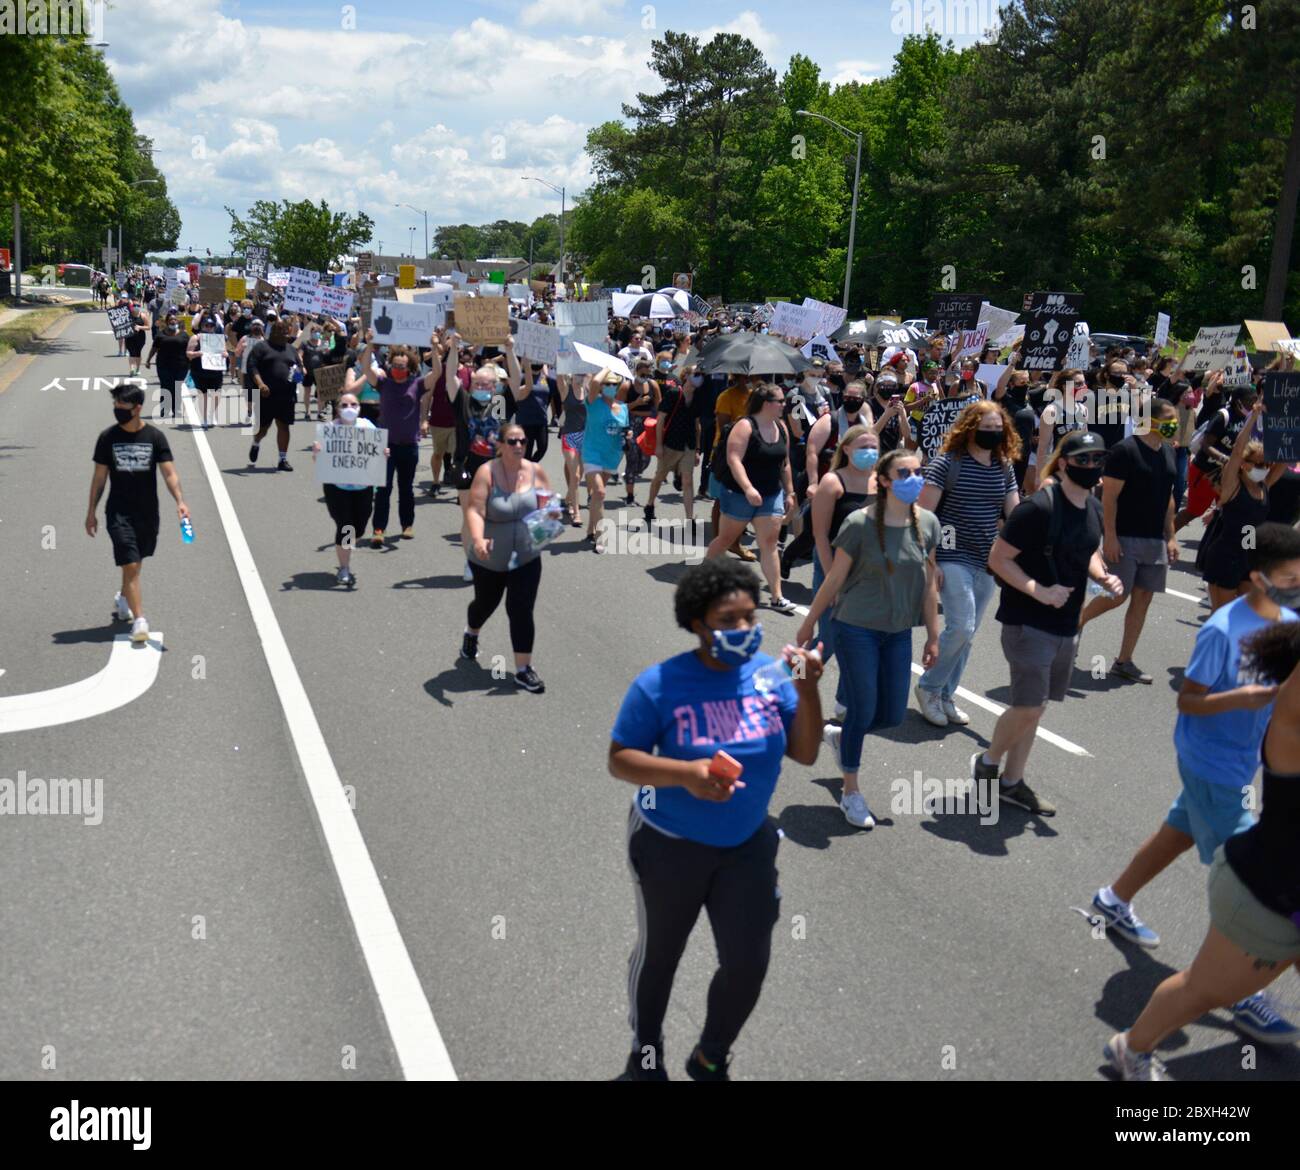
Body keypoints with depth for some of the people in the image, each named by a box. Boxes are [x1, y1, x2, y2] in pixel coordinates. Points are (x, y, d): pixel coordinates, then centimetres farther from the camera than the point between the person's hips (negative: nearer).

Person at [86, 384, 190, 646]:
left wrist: (179, 501, -27)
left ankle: (122, 600, 45)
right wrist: (91, 512, 5)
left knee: (135, 563, 18)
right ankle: (139, 621, -10)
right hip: (119, 513, -2)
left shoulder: (155, 436, -4)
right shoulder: (108, 437, -2)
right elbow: (99, 477, 4)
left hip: (148, 513, 2)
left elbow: (169, 472, -11)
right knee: (130, 566, -10)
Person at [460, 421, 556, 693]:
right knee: (486, 603, 21)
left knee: (522, 610, -7)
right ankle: (471, 633, 55)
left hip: (526, 557, 1)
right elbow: (474, 510, -26)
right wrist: (477, 540, -43)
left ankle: (523, 669, 1)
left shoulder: (536, 471, -6)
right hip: (489, 559, -1)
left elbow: (549, 501, 8)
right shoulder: (487, 472, -17)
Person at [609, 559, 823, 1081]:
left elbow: (805, 753, -8)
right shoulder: (660, 683, -20)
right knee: (658, 954, 17)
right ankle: (645, 1054, 45)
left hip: (748, 845, 3)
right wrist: (686, 773, -33)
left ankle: (711, 1059, 37)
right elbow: (618, 760, -17)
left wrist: (807, 690, -24)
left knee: (748, 964, 8)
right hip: (669, 844, -3)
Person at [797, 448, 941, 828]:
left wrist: (933, 636, 8)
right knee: (863, 710, 0)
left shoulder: (927, 523, -1)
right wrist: (809, 624, 2)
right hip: (857, 629, -5)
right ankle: (851, 792, 20)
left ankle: (838, 734, 39)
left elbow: (929, 583, 6)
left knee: (892, 715, 8)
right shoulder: (860, 524, -14)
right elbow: (835, 579, -5)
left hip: (899, 633, 5)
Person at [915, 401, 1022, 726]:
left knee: (967, 634, 10)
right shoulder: (947, 462, -9)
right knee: (960, 627, -14)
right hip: (953, 557, -6)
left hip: (987, 562, 6)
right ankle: (928, 687, 8)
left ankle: (945, 696, 24)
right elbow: (924, 513, -10)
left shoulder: (1005, 467, 7)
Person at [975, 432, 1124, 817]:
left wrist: (1104, 577, 2)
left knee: (1033, 707, 14)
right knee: (1029, 707, -9)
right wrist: (1038, 591, -25)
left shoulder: (1094, 508, 6)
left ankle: (1011, 781, 27)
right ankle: (987, 762, 18)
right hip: (1028, 622, -8)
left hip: (1066, 625, 8)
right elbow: (997, 558, -17)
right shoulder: (1039, 507, -18)